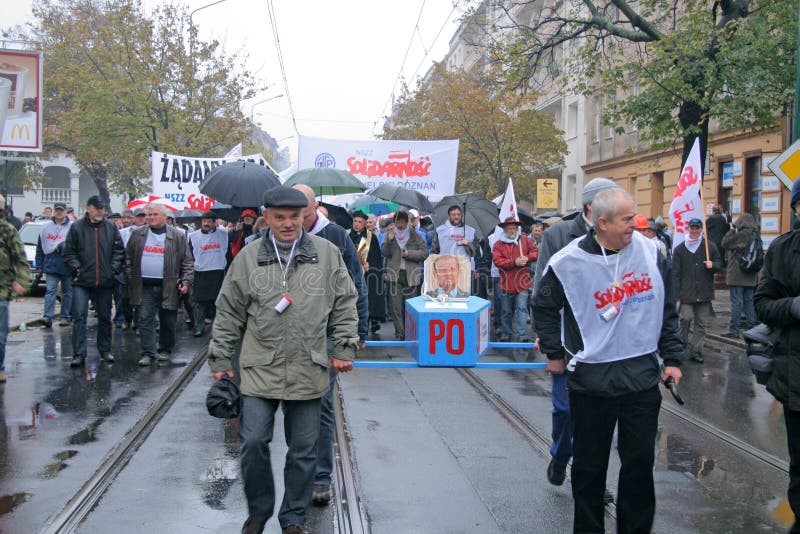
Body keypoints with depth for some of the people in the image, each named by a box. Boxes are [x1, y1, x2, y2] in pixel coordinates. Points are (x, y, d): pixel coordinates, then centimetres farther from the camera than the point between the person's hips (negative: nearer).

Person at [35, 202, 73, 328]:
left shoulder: (72, 227, -2)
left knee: (67, 292, 8)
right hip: (50, 264, 2)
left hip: (66, 265, -2)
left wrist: (61, 246, -22)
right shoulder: (46, 227, 10)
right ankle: (48, 316, -12)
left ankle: (65, 317, 15)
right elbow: (39, 247, 12)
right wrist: (39, 265, 9)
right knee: (50, 290, -6)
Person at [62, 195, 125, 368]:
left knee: (105, 317, 13)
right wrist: (76, 267, -9)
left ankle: (105, 350, 26)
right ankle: (79, 354, -3)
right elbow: (68, 252, 2)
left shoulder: (111, 227, 5)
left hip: (105, 282, 3)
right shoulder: (77, 227, -1)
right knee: (79, 317, -7)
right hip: (82, 281, -2)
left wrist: (114, 268, -2)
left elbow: (119, 250, 9)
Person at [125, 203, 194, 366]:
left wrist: (186, 282, -8)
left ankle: (165, 351, 21)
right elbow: (128, 258, 13)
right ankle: (148, 353, 3)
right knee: (145, 320, -1)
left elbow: (187, 262, 1)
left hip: (169, 286, -2)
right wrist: (130, 279, 3)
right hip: (145, 286, 2)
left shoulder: (178, 236, 2)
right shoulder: (137, 235, 10)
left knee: (168, 321, 6)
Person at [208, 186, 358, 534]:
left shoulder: (327, 253, 2)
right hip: (260, 370, 0)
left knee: (304, 450, 9)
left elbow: (345, 305, 8)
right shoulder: (248, 258, 2)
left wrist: (344, 349, 3)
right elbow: (228, 314, 7)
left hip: (309, 372, 1)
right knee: (254, 442, -2)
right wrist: (220, 360, 7)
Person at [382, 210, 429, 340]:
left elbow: (424, 253, 4)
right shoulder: (390, 234, 12)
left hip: (411, 275, -1)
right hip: (394, 274, 1)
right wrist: (389, 241, -10)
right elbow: (384, 253, 6)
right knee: (395, 305, -2)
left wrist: (409, 253, -8)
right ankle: (399, 333, 4)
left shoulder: (415, 235, 8)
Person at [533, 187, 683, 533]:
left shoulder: (649, 252, 0)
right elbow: (545, 307, 6)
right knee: (589, 465, 10)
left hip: (643, 376, 2)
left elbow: (666, 310, 9)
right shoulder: (568, 262, -10)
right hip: (590, 378, -2)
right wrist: (555, 354, 8)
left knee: (641, 461, 11)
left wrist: (672, 358, 10)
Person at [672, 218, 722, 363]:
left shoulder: (710, 246, 8)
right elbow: (675, 273, 2)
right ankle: (682, 344, 9)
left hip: (704, 293, 2)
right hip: (686, 293, -2)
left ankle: (695, 351, 9)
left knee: (702, 324, 3)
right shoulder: (680, 248, 5)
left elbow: (719, 265, 14)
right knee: (686, 318, -11)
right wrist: (676, 293, -4)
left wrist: (712, 265, -11)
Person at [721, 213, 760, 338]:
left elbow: (725, 243, -8)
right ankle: (751, 326, 18)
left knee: (736, 301, -4)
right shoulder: (755, 235, 9)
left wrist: (732, 230, -1)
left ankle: (733, 329, -2)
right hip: (751, 276, 8)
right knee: (749, 301, 14)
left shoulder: (741, 234, -16)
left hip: (737, 275, -8)